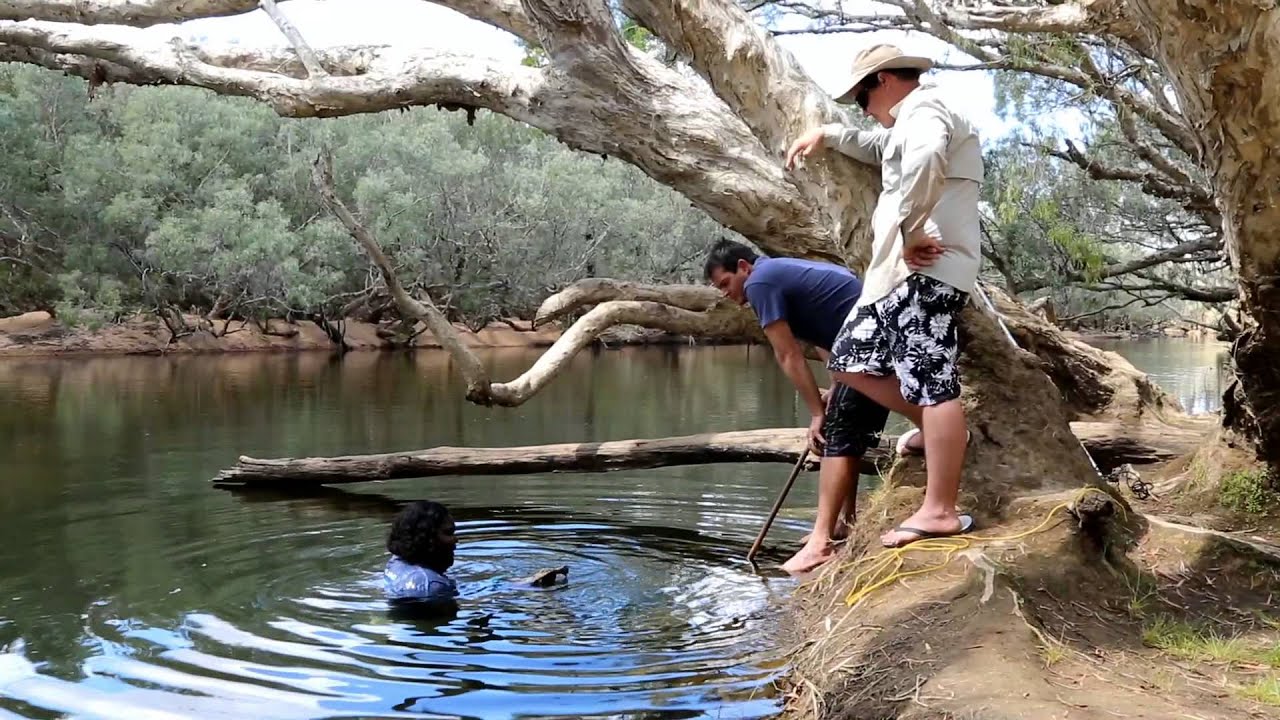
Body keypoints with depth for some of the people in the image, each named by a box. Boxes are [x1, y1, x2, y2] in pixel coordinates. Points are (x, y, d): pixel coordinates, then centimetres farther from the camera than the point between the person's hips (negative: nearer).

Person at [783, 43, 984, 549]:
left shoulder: (925, 108, -6)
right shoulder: (909, 124, 28)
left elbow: (924, 158, -31)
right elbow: (879, 148, 51)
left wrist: (910, 234, -26)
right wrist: (828, 135, 36)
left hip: (927, 271, -11)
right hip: (900, 272, 11)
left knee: (933, 383, -13)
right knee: (849, 360, 13)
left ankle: (940, 511, -13)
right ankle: (936, 432, 21)